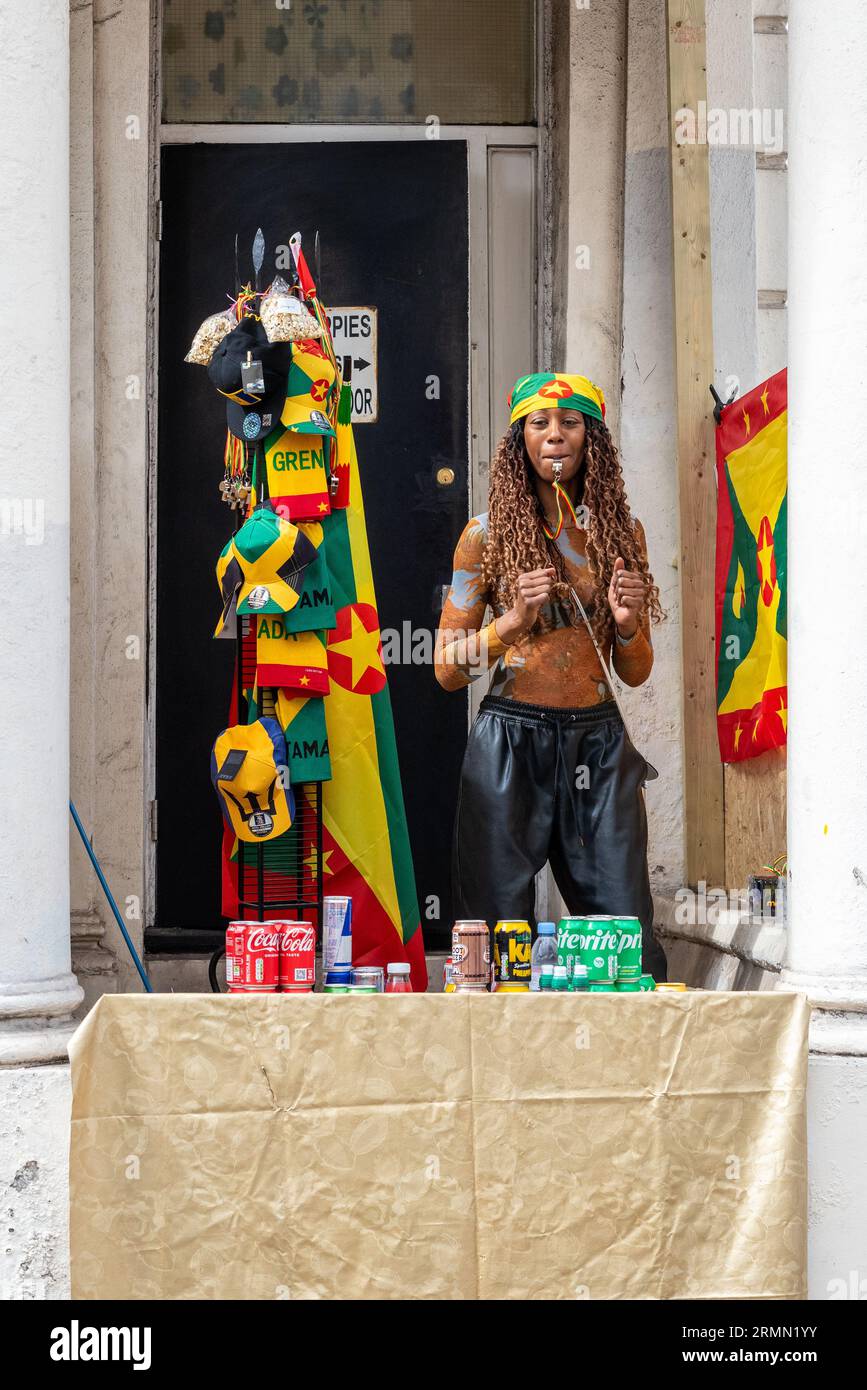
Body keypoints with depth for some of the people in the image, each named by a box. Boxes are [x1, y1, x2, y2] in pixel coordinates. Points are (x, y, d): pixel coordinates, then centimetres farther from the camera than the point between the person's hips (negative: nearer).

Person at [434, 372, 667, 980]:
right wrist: (514, 620, -14)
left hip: (599, 742, 2)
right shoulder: (488, 533, 3)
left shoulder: (621, 533, 11)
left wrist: (627, 625, -5)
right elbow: (448, 670, 2)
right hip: (510, 741, -2)